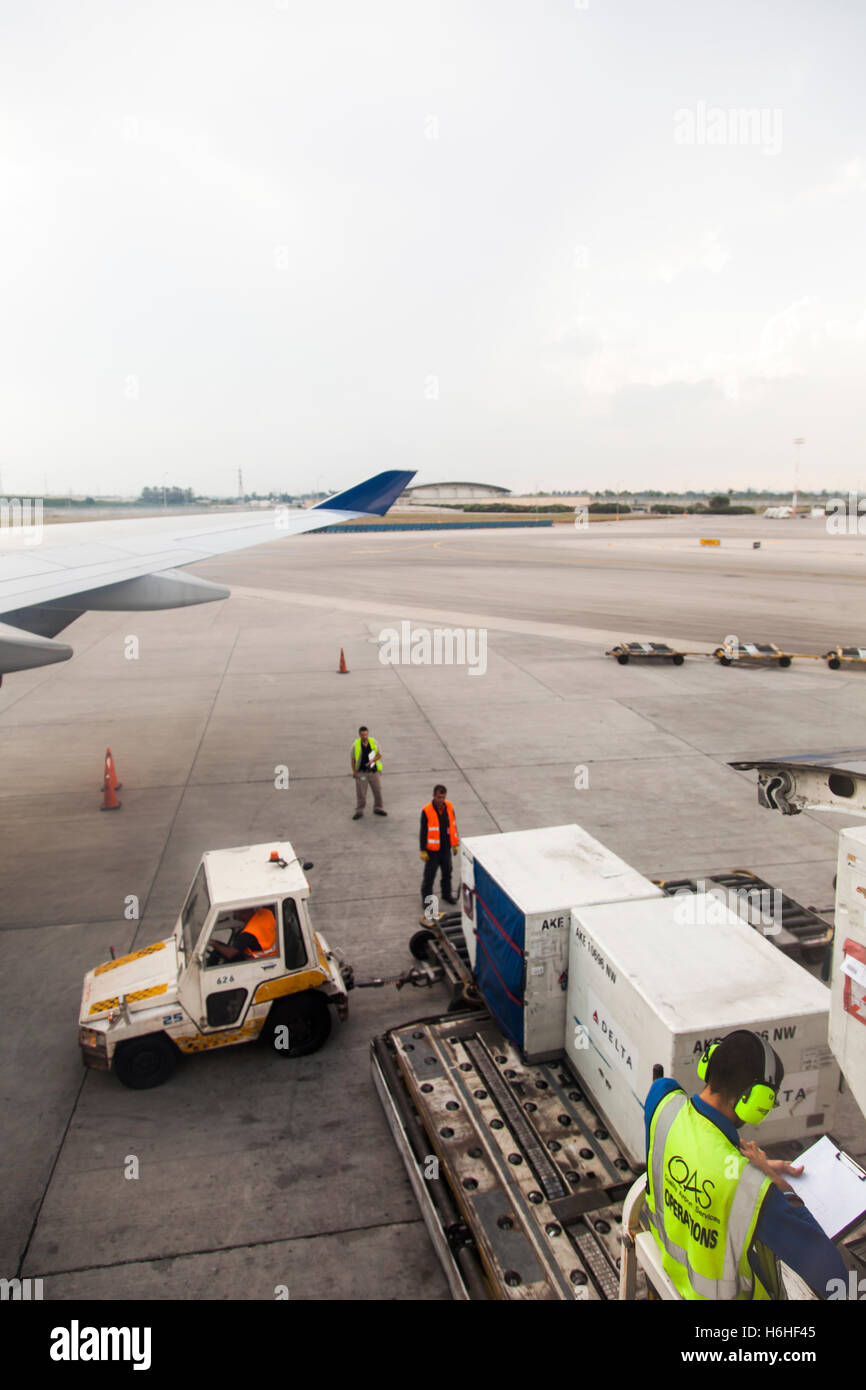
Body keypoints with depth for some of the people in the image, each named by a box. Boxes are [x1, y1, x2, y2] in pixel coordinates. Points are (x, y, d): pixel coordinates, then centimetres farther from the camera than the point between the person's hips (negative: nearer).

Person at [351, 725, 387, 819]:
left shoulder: (374, 742, -4)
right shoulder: (355, 745, -7)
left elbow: (379, 755, 2)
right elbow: (353, 759, 1)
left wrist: (372, 760, -17)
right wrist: (354, 771, -4)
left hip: (374, 771, 2)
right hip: (361, 773, -2)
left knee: (378, 790, 8)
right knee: (360, 792, 2)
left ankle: (378, 808, 26)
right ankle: (359, 811, 15)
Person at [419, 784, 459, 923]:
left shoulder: (449, 807, -3)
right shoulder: (427, 811, -18)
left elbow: (453, 826, 8)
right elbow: (423, 832, -13)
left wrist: (455, 844, 11)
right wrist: (423, 851, -12)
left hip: (446, 848, 5)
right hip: (432, 849, -5)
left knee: (447, 872, 19)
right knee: (429, 876, 2)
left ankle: (447, 894, 38)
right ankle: (426, 900, 15)